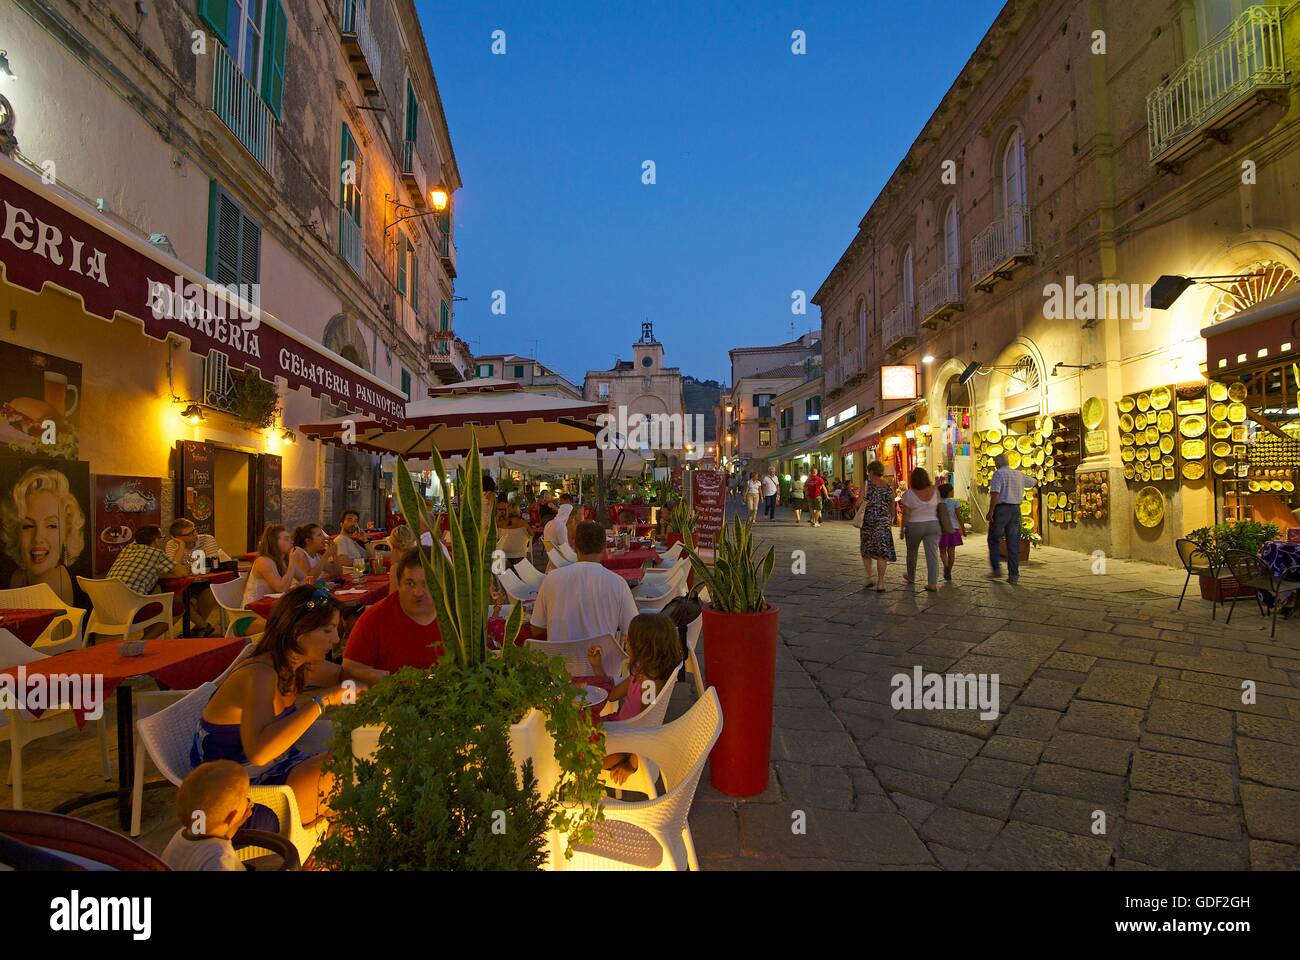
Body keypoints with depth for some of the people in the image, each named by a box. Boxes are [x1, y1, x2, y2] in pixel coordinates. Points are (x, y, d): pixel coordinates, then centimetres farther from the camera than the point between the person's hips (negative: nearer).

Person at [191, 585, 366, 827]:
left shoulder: (299, 665, -3)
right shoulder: (259, 675, -28)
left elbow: (343, 676, 18)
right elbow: (258, 751, -43)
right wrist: (321, 702, -40)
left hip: (275, 767, 8)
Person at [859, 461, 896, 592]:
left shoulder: (867, 483, -5)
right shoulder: (889, 485, 5)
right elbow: (892, 506, 11)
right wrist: (891, 521, 23)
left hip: (868, 521, -2)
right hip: (884, 521, 2)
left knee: (866, 550, 17)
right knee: (881, 551, 4)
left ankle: (870, 577, 11)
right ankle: (880, 583, 3)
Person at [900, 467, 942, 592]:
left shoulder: (909, 494, -13)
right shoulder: (935, 491, -3)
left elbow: (906, 514, -12)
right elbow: (939, 509, 3)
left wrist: (902, 529, -3)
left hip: (914, 526, -2)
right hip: (933, 525, 2)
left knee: (912, 552, 18)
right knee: (932, 553, -1)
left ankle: (911, 577, 34)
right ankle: (933, 583, -6)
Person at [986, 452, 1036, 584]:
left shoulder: (998, 474, -7)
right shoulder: (1019, 474, 12)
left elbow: (995, 493, -19)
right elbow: (1033, 482, 32)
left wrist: (990, 511, -19)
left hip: (1001, 509, -5)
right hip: (1016, 510, 5)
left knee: (994, 539, 10)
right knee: (1014, 543, 6)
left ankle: (996, 569, 6)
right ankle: (1013, 575, 7)